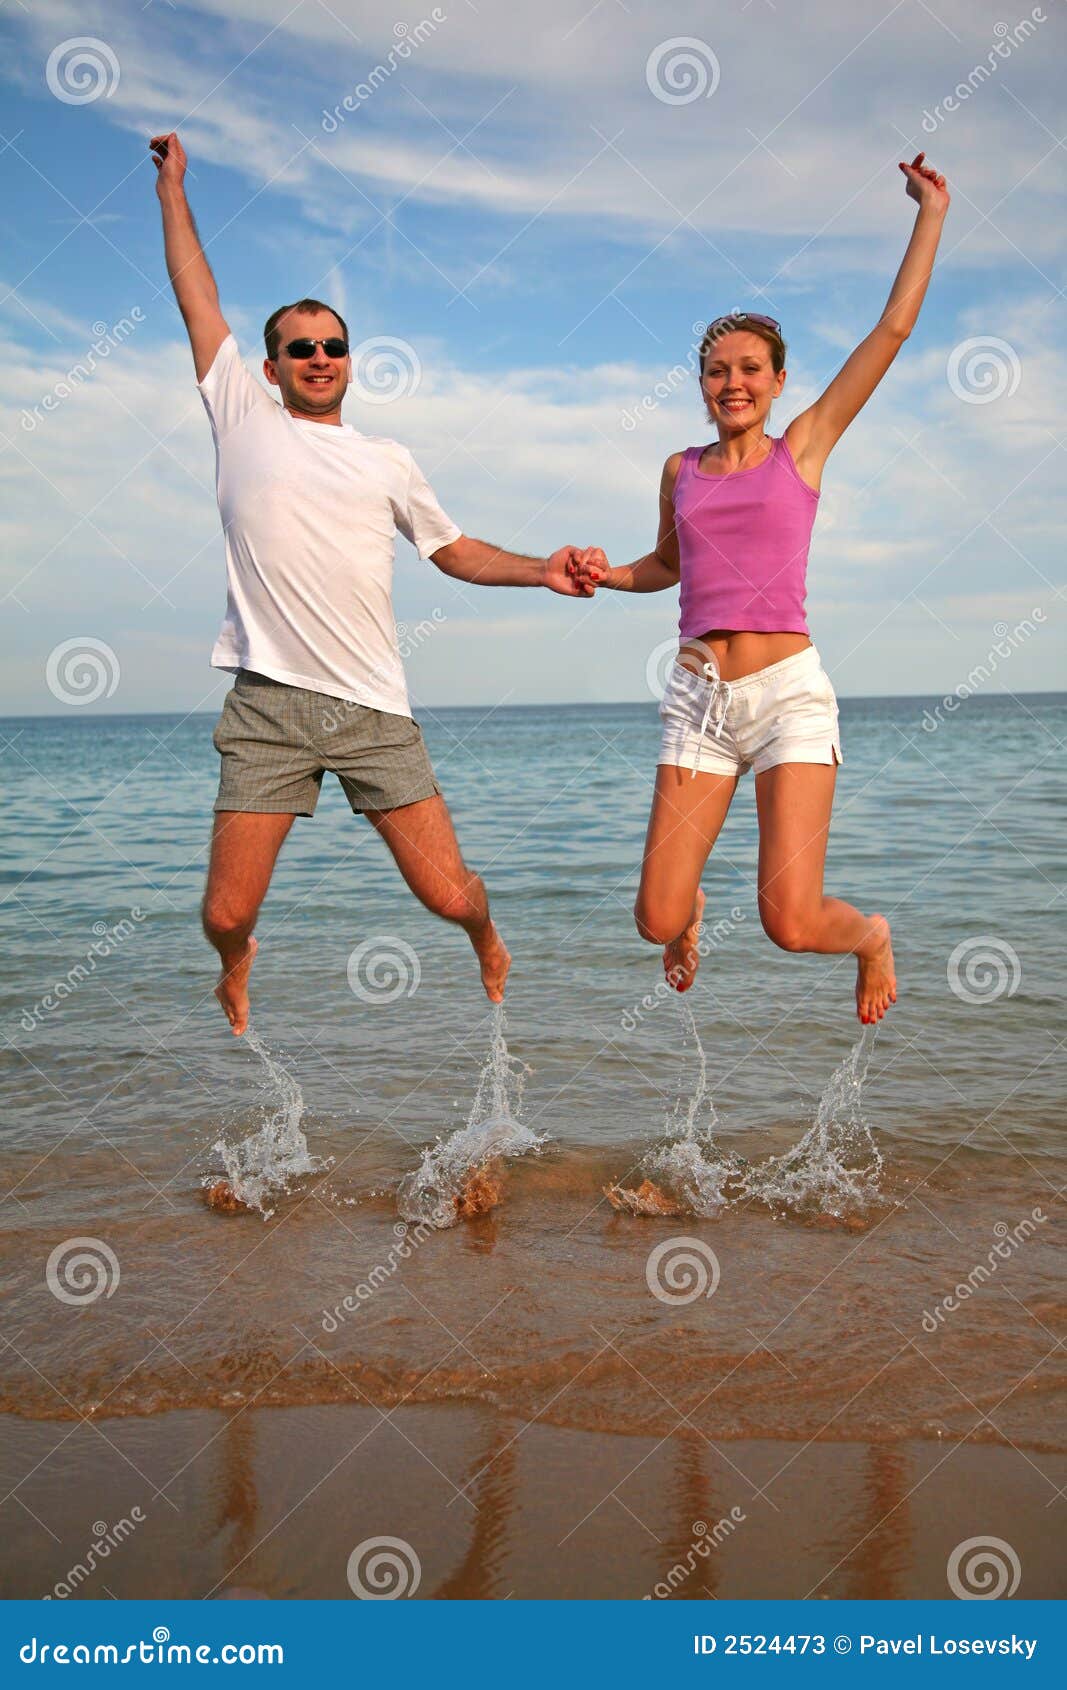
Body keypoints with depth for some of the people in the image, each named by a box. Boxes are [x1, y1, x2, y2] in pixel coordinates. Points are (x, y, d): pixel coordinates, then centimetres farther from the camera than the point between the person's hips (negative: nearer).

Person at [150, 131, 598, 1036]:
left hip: (375, 707, 1)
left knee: (449, 894, -4)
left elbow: (456, 550, 23)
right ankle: (236, 974, 35)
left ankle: (489, 943, 33)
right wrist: (173, 189, 22)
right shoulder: (245, 417, 12)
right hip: (268, 703, -1)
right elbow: (198, 298, 17)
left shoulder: (387, 461, 17)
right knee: (226, 915, -3)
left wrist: (539, 570, 7)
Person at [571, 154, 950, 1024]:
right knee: (657, 920, -3)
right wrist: (606, 574, 10)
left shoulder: (804, 448, 6)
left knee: (793, 924, -13)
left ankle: (872, 937, 24)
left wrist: (933, 211, 8)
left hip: (788, 690, -3)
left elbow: (894, 328, 4)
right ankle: (691, 906, 36)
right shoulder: (682, 470, 13)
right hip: (699, 697, 3)